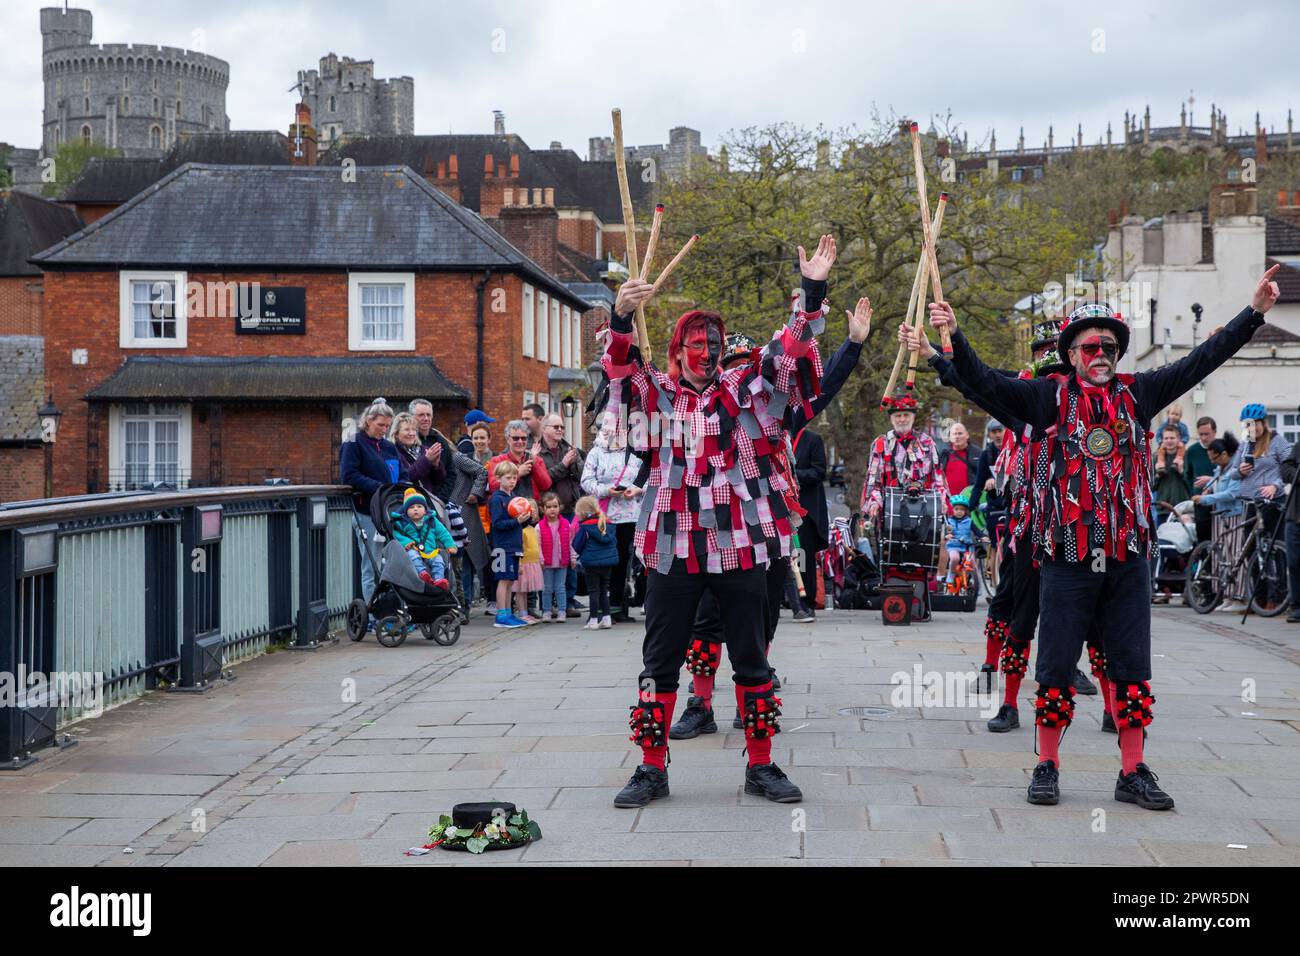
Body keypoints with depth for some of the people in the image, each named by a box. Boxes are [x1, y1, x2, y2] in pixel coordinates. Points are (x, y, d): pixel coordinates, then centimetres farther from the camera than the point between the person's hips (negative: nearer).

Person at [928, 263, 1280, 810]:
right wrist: (954, 337, -22)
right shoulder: (1050, 397, 2)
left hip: (1128, 555, 3)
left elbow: (1202, 361, 8)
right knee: (1056, 666, 3)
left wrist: (1254, 311, 4)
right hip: (1068, 556, -3)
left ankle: (1133, 773, 16)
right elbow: (986, 383, -8)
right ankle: (1047, 767, 16)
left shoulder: (1137, 394, 9)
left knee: (1131, 666, 8)